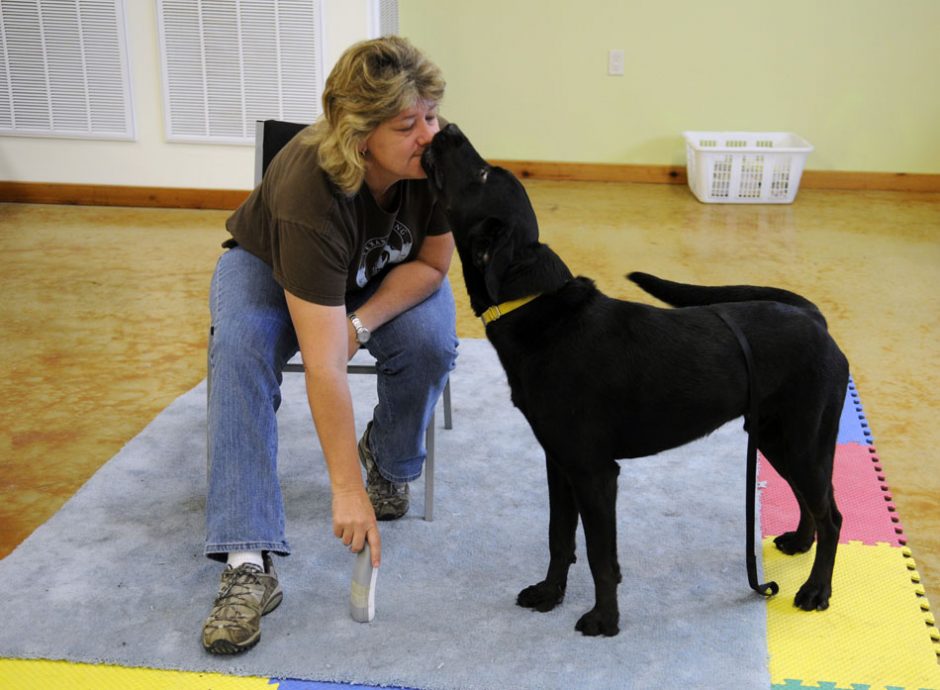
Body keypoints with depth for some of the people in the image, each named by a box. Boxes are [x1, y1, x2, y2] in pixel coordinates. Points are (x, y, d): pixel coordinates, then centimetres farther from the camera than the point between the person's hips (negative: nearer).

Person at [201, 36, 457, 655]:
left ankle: (390, 460, 4)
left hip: (388, 275, 3)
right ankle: (248, 565, -34)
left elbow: (432, 263, -13)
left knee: (430, 342, -27)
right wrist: (347, 489, -43)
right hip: (270, 265, -3)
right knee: (241, 354, -32)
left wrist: (360, 323, -30)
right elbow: (324, 366, -43)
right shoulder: (309, 191, -41)